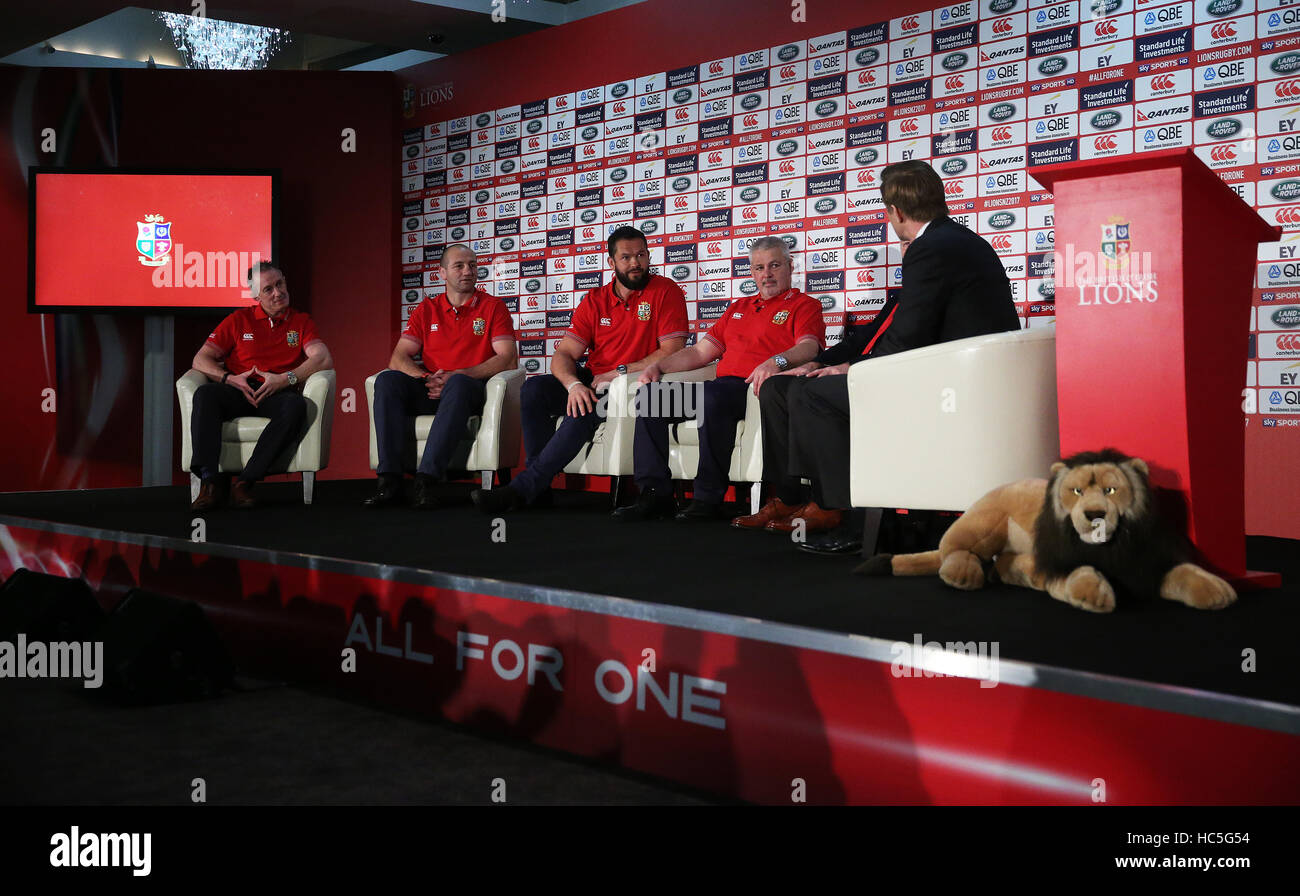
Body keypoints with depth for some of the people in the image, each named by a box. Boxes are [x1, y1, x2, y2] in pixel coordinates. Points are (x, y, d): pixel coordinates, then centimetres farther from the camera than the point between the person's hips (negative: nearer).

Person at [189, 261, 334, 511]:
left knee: (296, 406, -37)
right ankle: (209, 483, -38)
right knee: (205, 394, -32)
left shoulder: (301, 321, 16)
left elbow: (324, 359, -1)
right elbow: (200, 359, 11)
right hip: (240, 393, 1)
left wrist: (285, 380, -14)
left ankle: (245, 483, -39)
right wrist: (230, 379, -9)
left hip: (278, 395, -1)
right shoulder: (239, 320, 18)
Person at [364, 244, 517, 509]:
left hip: (473, 390, -3)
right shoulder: (427, 310, 16)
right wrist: (426, 379, -14)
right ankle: (390, 481, -31)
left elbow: (507, 358, -5)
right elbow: (398, 358, 9)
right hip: (428, 392, 3)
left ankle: (426, 479, -43)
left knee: (459, 383, -38)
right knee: (387, 380, -24)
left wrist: (455, 376, -16)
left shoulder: (493, 307, 8)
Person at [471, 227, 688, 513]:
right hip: (592, 382, 5)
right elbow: (564, 354, 2)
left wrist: (620, 372, -15)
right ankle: (539, 485, -17)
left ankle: (522, 488, -30)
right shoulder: (595, 300, 10)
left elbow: (672, 352, -10)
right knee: (534, 388, -19)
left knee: (586, 410, -34)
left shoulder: (666, 292, -2)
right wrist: (574, 384, -21)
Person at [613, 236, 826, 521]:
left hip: (756, 388, -7)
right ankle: (654, 494, -14)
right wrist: (658, 367, 12)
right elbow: (700, 351, 28)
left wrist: (776, 361, -31)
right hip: (723, 386, 7)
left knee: (713, 394, -38)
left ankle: (708, 499, -30)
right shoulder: (738, 308, 31)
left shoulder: (804, 305, 10)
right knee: (650, 394, -10)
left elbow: (808, 347, -10)